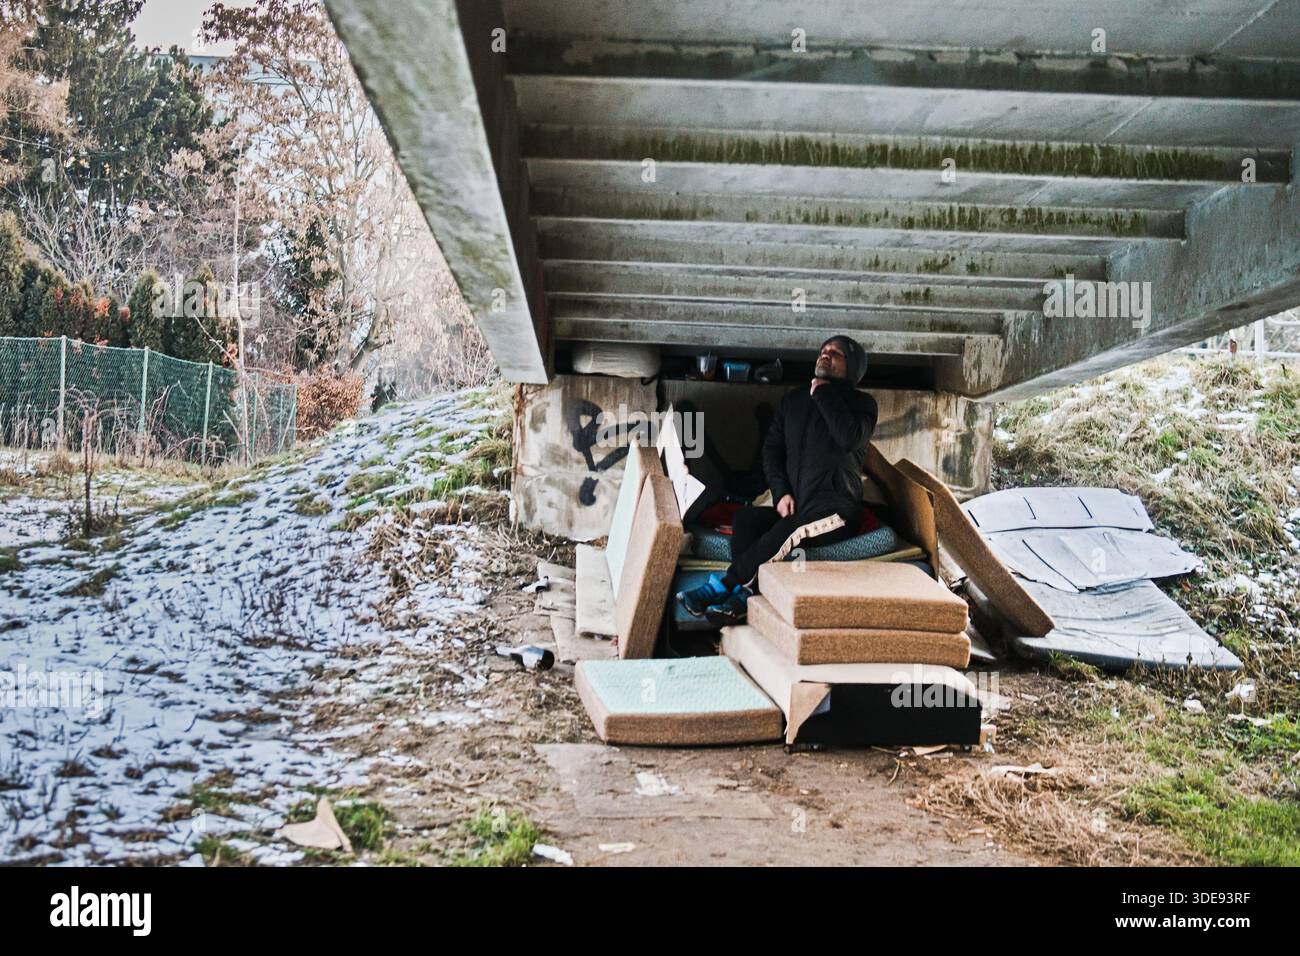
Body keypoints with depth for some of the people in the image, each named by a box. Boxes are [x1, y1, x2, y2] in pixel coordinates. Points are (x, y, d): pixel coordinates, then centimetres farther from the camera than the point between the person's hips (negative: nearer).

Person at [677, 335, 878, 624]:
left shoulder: (861, 403, 4)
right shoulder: (794, 399, 19)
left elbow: (850, 438, -19)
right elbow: (771, 449, 13)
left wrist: (824, 393, -8)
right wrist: (781, 492, -4)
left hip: (836, 513, -5)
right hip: (794, 508, 5)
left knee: (789, 530, -35)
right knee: (744, 517, -23)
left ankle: (722, 586, -32)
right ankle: (742, 598, -37)